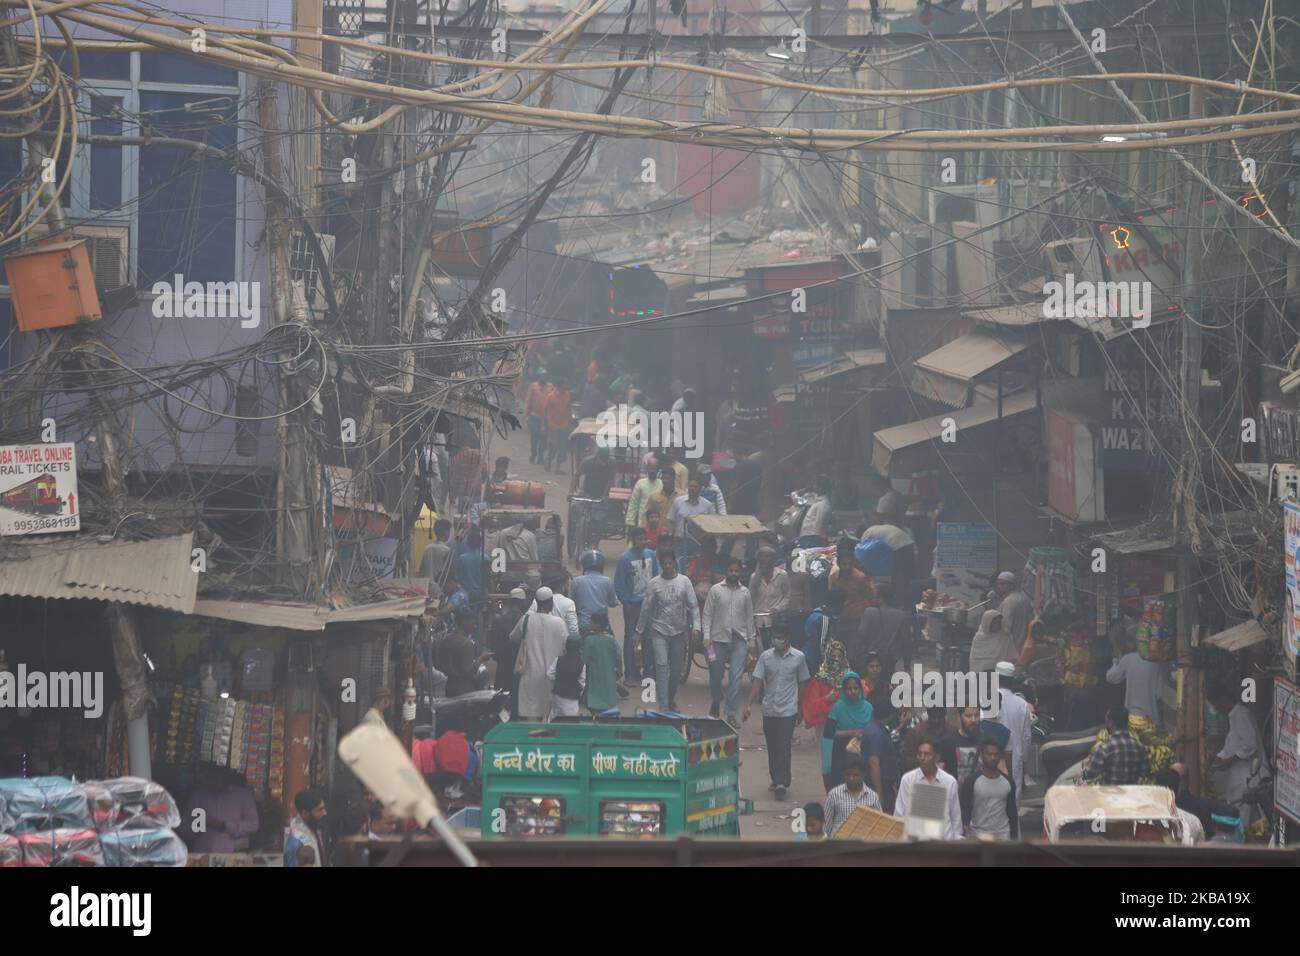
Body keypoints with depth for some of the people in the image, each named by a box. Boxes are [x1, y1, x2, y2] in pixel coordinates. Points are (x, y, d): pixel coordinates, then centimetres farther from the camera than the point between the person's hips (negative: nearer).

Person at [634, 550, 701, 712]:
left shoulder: (684, 581, 1)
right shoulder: (654, 583, 0)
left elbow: (693, 606, 1)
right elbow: (646, 608, 6)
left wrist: (696, 626, -10)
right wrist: (639, 630, 8)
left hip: (679, 631, 2)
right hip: (659, 631, -2)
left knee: (676, 669, 9)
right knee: (662, 665, -14)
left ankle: (671, 699, 29)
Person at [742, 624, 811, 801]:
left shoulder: (798, 657, -2)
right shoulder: (765, 657, 0)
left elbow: (802, 684, 7)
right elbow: (757, 681, -3)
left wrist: (801, 709, 11)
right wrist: (749, 705, -13)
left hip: (788, 710, -3)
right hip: (769, 709, 3)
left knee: (783, 746, -11)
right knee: (772, 747, 10)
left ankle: (782, 783, -12)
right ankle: (776, 779, 25)